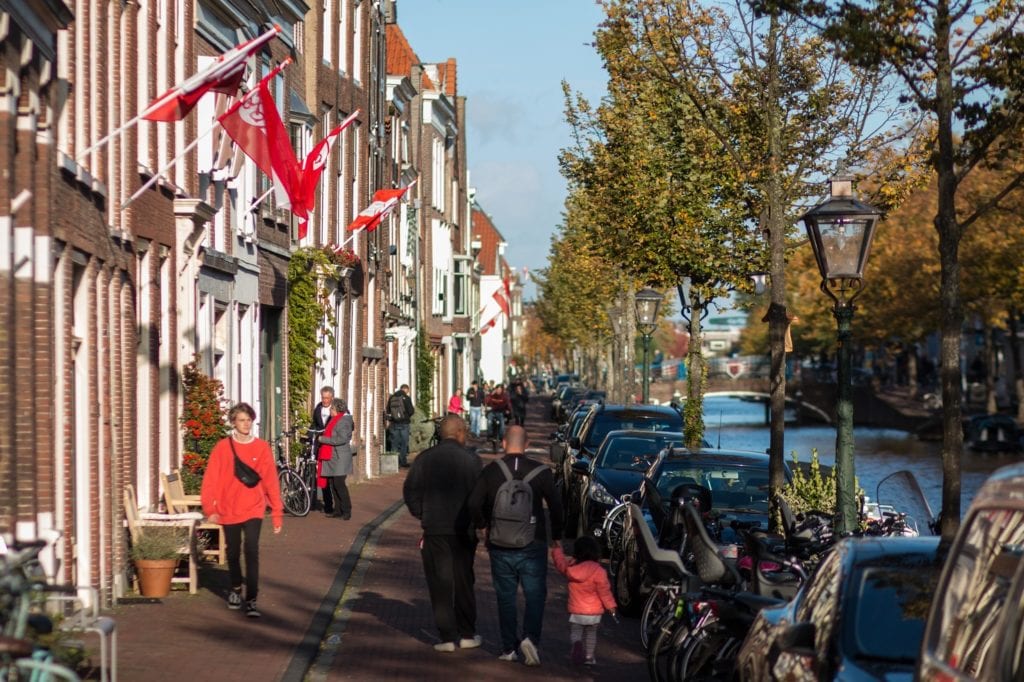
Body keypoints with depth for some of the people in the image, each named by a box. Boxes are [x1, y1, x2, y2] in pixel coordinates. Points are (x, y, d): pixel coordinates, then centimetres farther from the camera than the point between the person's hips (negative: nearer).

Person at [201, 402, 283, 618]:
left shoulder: (261, 447, -2)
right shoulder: (223, 447, -2)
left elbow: (270, 480, -2)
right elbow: (211, 479, -5)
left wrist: (277, 512, -4)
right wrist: (210, 508, -14)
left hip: (253, 509, -1)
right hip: (229, 510, 1)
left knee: (252, 553, -12)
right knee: (233, 553, 15)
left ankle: (251, 600, -11)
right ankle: (236, 588, 39)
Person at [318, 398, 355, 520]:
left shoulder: (343, 421, -14)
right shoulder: (335, 420, 17)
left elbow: (341, 439, -24)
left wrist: (323, 439, -19)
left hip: (340, 458, -10)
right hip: (332, 457, 10)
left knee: (339, 484, -11)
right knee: (333, 484, 8)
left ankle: (346, 511, -6)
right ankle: (339, 510, 13)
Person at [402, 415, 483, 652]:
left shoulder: (425, 458, -2)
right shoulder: (470, 459, -6)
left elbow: (410, 490, -3)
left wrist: (422, 514, 9)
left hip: (435, 529, 0)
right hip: (463, 530, 0)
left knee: (441, 584, 4)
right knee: (464, 583, 13)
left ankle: (448, 636, 0)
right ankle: (466, 634, 17)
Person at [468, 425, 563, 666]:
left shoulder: (490, 471, -2)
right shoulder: (541, 471, -4)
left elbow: (474, 504, -7)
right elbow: (556, 504, -5)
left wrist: (483, 525, 12)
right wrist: (556, 535, 8)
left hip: (500, 545, 1)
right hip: (533, 546, -1)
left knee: (505, 597, 10)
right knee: (535, 595, 5)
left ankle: (509, 648, 11)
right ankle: (530, 637, -16)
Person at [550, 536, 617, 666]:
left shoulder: (570, 567, -5)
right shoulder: (599, 571, -13)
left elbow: (560, 562, 15)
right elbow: (604, 590, -10)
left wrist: (557, 548, 31)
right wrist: (610, 606, 0)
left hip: (576, 611, 0)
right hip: (594, 611, 0)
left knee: (575, 631, 11)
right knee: (591, 633, 17)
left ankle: (576, 643, -19)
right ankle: (589, 656, 18)